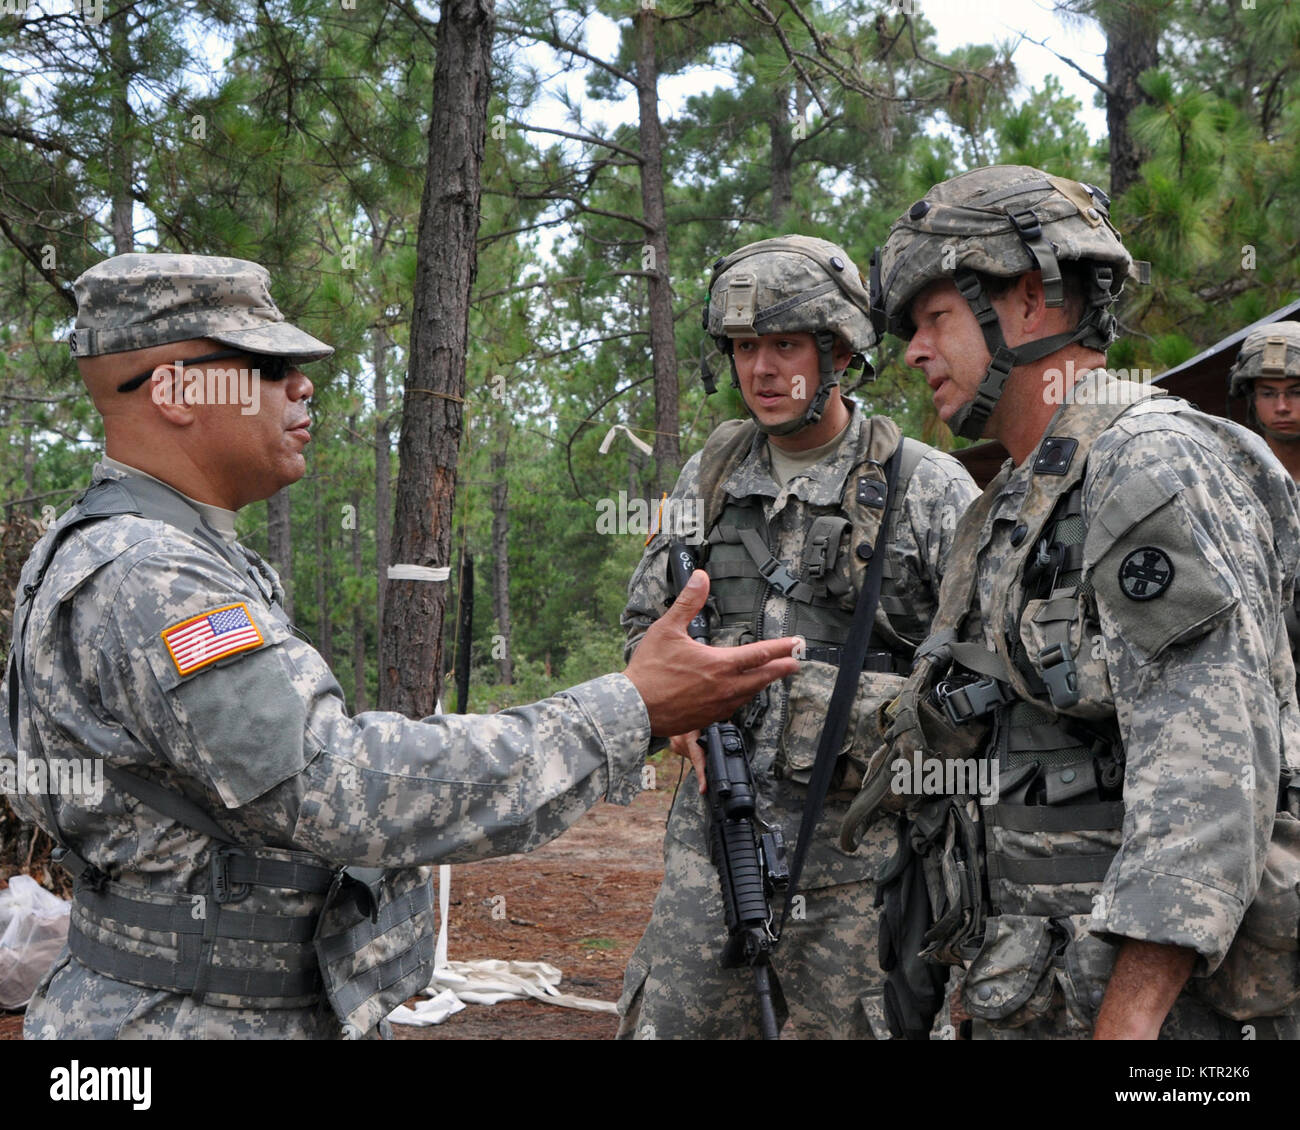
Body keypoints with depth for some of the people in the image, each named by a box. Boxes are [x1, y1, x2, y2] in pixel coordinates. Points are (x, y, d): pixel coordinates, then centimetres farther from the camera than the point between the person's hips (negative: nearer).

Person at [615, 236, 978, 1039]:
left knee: (856, 1024, 5)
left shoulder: (927, 485, -4)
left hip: (857, 832, -3)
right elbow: (647, 619, 19)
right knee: (669, 1021, 7)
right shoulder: (709, 476, 10)